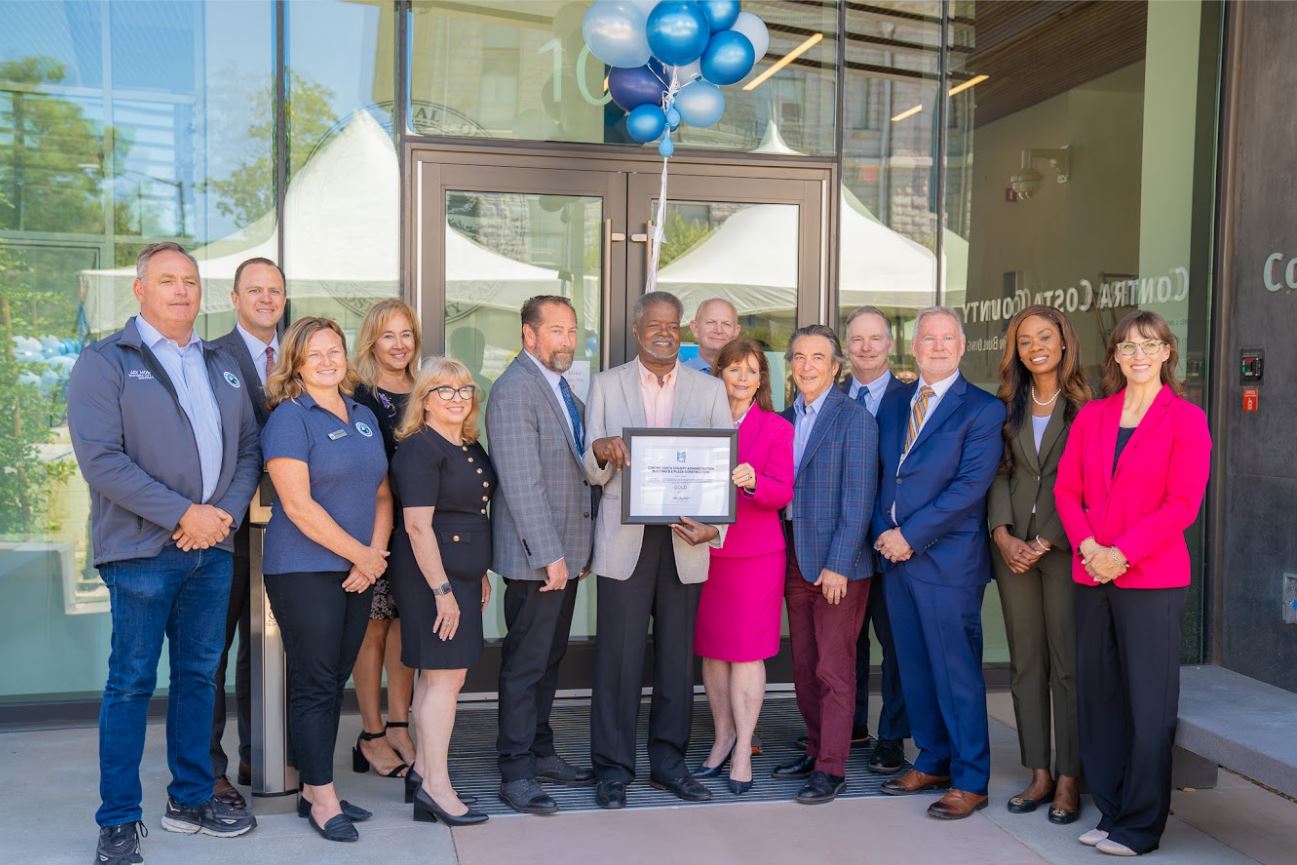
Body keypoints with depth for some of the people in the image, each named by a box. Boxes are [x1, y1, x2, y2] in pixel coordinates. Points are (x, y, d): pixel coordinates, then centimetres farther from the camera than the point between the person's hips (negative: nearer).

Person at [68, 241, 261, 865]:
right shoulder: (105, 362, -4)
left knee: (199, 674, 12)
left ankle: (190, 799, 26)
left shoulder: (223, 366, 14)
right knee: (132, 681, 1)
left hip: (214, 547, 6)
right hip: (143, 550, -5)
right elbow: (100, 458, -14)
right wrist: (183, 514, -17)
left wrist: (228, 512, -5)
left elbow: (247, 447, 13)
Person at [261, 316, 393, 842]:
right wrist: (361, 554, -12)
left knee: (336, 680, 10)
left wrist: (376, 553, -4)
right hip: (304, 569, -7)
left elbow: (382, 493, 13)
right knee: (313, 683, -1)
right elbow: (297, 506, -16)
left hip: (358, 572, 7)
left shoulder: (364, 417, 13)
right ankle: (323, 800, 7)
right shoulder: (289, 418, -8)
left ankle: (313, 791, 20)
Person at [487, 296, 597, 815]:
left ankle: (540, 752, 26)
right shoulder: (515, 390, -14)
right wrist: (550, 555, -20)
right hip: (534, 556, -8)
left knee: (550, 657, 15)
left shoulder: (562, 388, 15)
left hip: (565, 551, 9)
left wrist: (580, 548, 13)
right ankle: (516, 773, 8)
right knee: (525, 664, -1)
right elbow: (522, 482, -19)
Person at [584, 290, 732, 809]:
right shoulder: (606, 385, 7)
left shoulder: (709, 390, 9)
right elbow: (593, 473, 5)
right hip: (625, 540, -1)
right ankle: (613, 767, 12)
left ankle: (668, 761, 23)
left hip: (684, 539, 2)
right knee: (619, 657, 0)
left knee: (678, 657, 9)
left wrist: (714, 527, -11)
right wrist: (601, 452, -19)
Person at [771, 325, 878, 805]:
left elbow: (858, 499, -12)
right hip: (794, 558, 6)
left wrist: (838, 565, -15)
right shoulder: (785, 419, 11)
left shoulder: (854, 420, -8)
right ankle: (816, 749, 27)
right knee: (804, 666, 13)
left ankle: (831, 769, 7)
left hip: (837, 562, -6)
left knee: (833, 669, -1)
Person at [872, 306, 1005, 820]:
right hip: (896, 554, 6)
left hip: (948, 560, -6)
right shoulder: (894, 402, 14)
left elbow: (971, 485, -14)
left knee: (956, 671, -1)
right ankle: (932, 763, 26)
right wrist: (883, 531, 0)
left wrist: (910, 535, -16)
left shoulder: (982, 409, -5)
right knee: (915, 668, 13)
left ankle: (970, 781, 10)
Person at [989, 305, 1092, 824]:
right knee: (1025, 663, 8)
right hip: (1013, 546, 4)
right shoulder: (1008, 406, 11)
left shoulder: (1087, 406, -3)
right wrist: (1003, 534, -7)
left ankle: (1068, 781, 9)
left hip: (1065, 545, -4)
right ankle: (1039, 775, 17)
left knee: (1068, 664, 0)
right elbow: (999, 474, 7)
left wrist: (1044, 542, -12)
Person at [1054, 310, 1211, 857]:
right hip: (1091, 576, 5)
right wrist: (1089, 547, -8)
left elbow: (1182, 504, -10)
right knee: (1097, 697, 9)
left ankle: (1140, 826, 15)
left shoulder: (1186, 419, -3)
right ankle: (1111, 812, 23)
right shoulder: (1092, 416, 10)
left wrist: (1120, 554, -16)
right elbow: (1066, 489, 7)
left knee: (1148, 704, 2)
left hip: (1151, 579, -5)